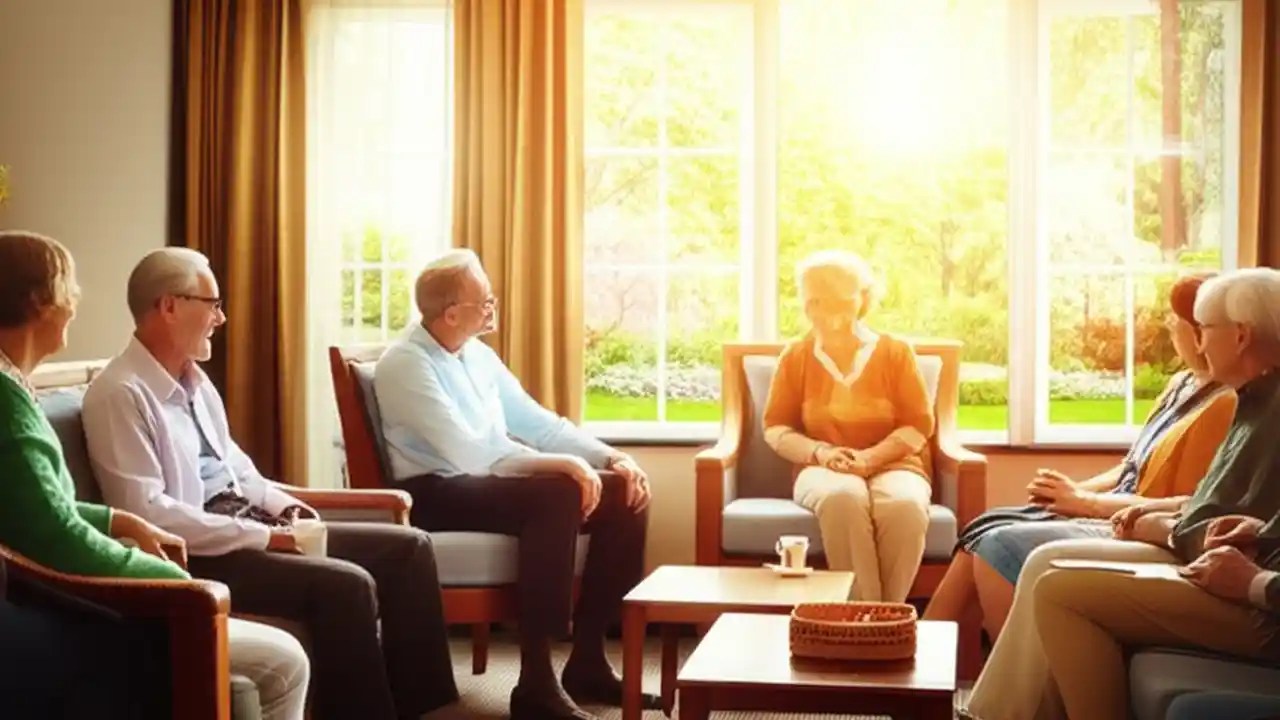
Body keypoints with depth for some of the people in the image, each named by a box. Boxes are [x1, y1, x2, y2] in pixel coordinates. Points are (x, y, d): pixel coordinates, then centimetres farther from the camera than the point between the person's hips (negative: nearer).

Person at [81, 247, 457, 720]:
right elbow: (147, 513, -23)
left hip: (247, 527, 10)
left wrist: (282, 506, 3)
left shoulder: (194, 379, 13)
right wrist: (262, 536, -21)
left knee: (408, 547, 1)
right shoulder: (121, 393, -15)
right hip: (193, 554, -9)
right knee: (346, 584, -28)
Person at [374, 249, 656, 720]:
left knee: (624, 495, -5)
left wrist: (612, 457, -2)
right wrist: (564, 464, -29)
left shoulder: (479, 355, 12)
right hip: (436, 493, -8)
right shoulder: (406, 364, -15)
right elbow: (467, 452, -26)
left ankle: (588, 661, 0)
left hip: (485, 481, 9)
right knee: (557, 494, -33)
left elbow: (537, 421, 13)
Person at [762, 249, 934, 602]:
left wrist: (869, 457, -15)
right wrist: (820, 453, -12)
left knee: (904, 505, -38)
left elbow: (919, 426, 2)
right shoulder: (795, 357, 10)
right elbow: (776, 428, 8)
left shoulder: (895, 352, 7)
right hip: (825, 471, 0)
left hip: (892, 465, 0)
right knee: (842, 498, -39)